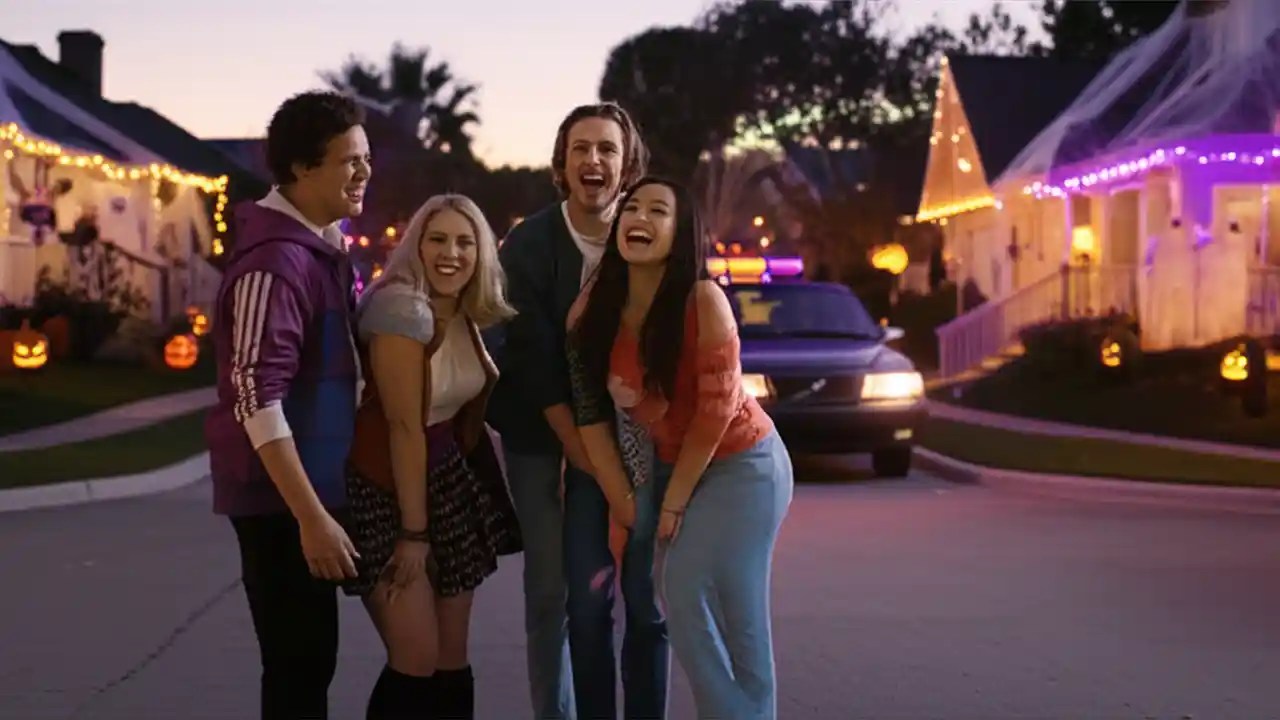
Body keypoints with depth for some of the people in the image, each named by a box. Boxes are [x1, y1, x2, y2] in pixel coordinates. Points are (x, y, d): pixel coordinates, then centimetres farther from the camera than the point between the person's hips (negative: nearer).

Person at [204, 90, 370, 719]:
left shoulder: (323, 246, 11)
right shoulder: (276, 260, -20)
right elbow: (257, 398, -25)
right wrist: (311, 517, -26)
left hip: (313, 484, 9)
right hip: (281, 497, -9)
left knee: (309, 661, 16)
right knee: (298, 667, -3)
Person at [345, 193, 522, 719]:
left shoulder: (466, 315, 5)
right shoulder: (403, 308, -19)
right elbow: (404, 426, -20)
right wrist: (413, 531, -18)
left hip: (447, 483, 8)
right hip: (389, 489, -8)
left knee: (453, 659, 8)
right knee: (417, 661, -10)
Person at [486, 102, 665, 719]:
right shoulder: (528, 244, -10)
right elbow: (538, 363, -12)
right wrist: (588, 460, -15)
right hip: (542, 435, -1)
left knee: (645, 600, -2)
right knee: (552, 593, -2)